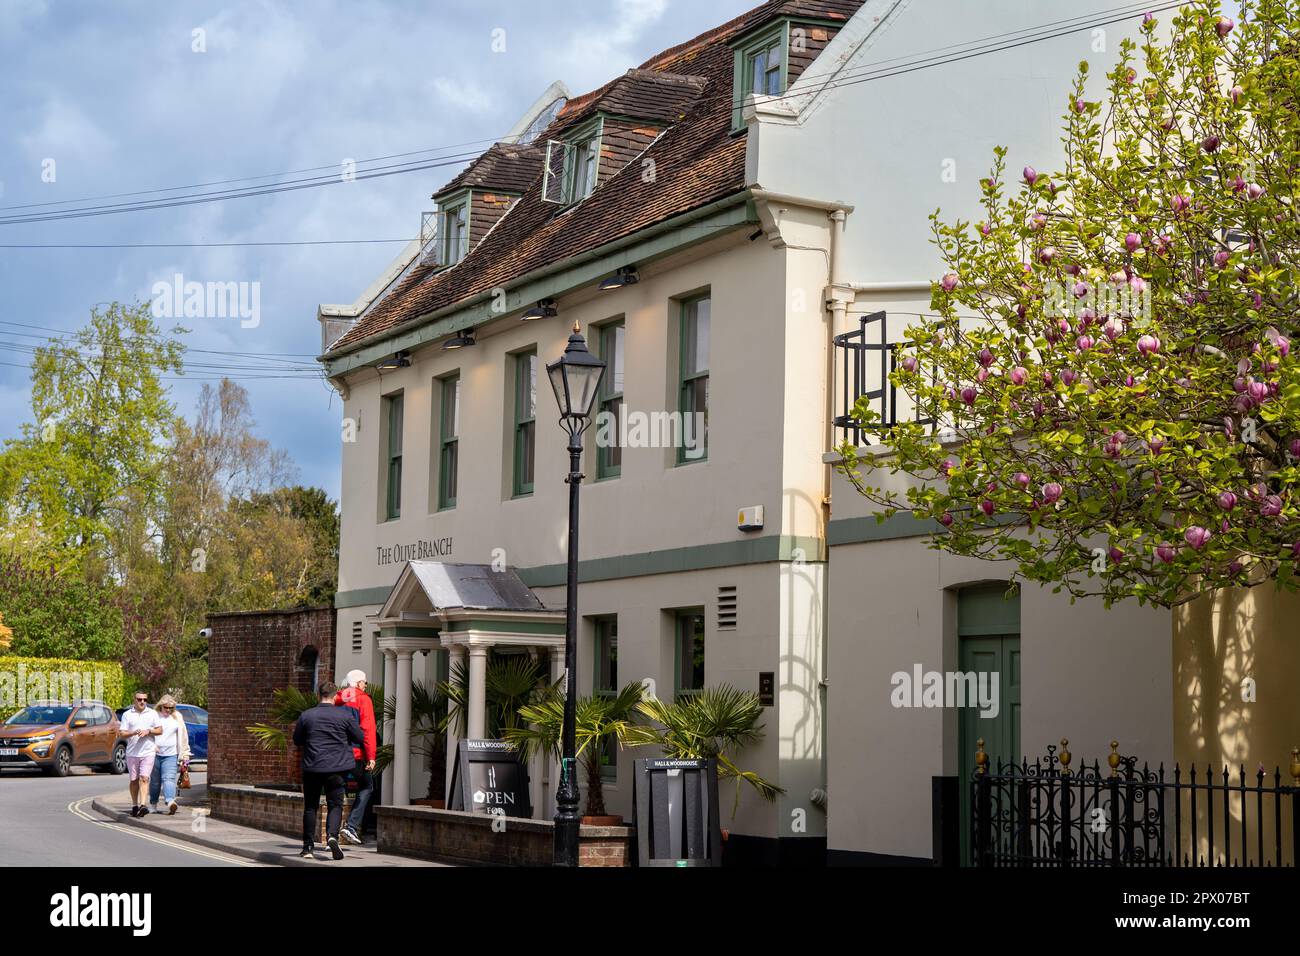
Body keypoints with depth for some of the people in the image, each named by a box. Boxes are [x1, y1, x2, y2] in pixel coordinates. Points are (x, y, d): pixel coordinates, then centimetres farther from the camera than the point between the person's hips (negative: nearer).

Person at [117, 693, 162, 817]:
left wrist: (148, 731, -9)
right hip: (132, 752, 1)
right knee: (134, 780, 8)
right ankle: (134, 806, 20)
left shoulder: (153, 713, 9)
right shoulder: (127, 715, 6)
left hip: (148, 752, -1)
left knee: (144, 778, -13)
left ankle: (143, 805, -21)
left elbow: (160, 730, 8)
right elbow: (121, 733, 2)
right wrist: (133, 733, -16)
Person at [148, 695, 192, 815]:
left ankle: (170, 802, -31)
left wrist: (184, 755, 9)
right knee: (154, 781, 7)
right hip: (154, 754, 0)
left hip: (171, 755, 0)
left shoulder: (177, 718, 11)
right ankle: (153, 805, 19)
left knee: (169, 778, -15)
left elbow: (183, 736, 13)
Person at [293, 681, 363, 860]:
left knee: (310, 807, 11)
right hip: (337, 768, -1)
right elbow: (360, 738, 5)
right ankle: (332, 835, -21)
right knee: (335, 805, 4)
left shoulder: (306, 716, -1)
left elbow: (297, 741, 11)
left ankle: (308, 846, 12)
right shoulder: (345, 716, -4)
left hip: (312, 767, 1)